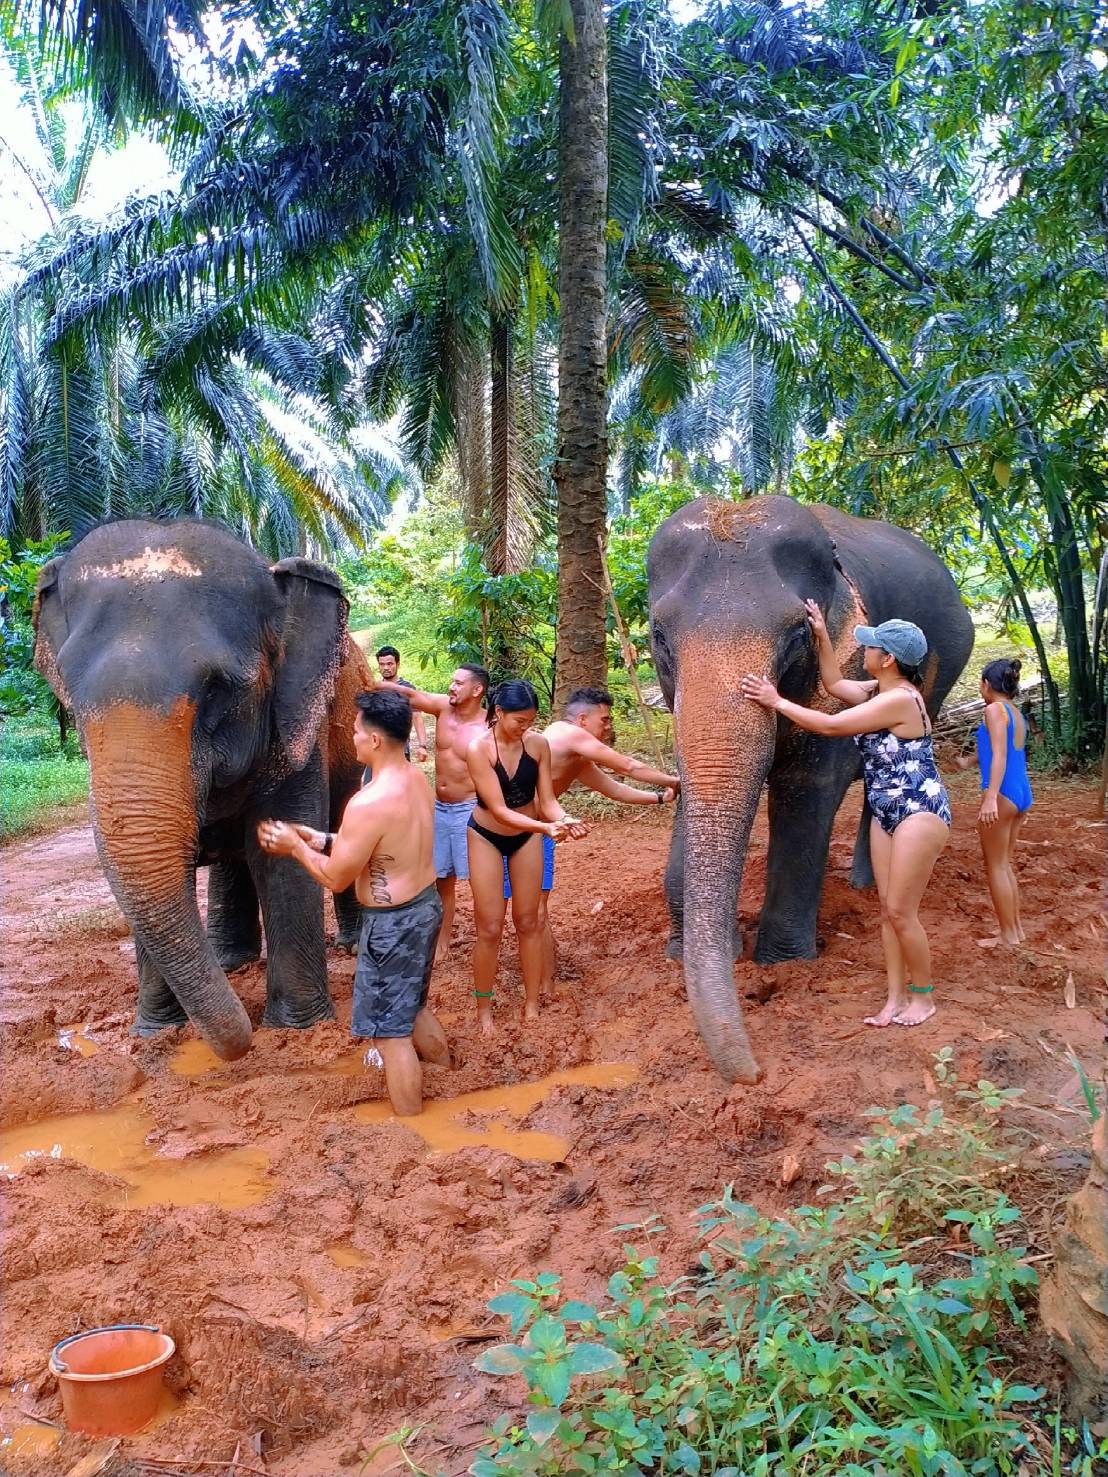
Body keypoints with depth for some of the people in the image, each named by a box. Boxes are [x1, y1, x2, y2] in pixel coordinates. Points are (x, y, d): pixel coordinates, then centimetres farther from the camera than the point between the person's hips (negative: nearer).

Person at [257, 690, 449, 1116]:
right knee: (411, 1006, 29)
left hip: (392, 922, -9)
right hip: (426, 905, 9)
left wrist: (295, 846, -1)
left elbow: (336, 878, -17)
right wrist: (322, 840, 10)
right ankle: (442, 1068, 50)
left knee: (389, 1030, 6)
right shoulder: (418, 779, 0)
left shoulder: (368, 803, -28)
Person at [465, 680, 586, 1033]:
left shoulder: (538, 744, -15)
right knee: (490, 928, 0)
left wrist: (564, 819, -34)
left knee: (528, 922, 11)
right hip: (487, 837, -3)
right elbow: (498, 809, -28)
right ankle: (483, 1009, 17)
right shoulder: (479, 749, -25)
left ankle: (531, 1003, 23)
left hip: (527, 837, 3)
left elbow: (546, 801, -11)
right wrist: (545, 828, -39)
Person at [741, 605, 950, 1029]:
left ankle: (923, 997, 11)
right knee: (887, 909, 8)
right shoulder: (877, 691, 6)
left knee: (900, 911, -5)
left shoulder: (900, 698, -23)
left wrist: (777, 702, -17)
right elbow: (834, 683, 24)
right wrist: (821, 637, 15)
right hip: (885, 813, 10)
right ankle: (896, 997, 14)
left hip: (919, 811, -10)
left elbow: (831, 726, -22)